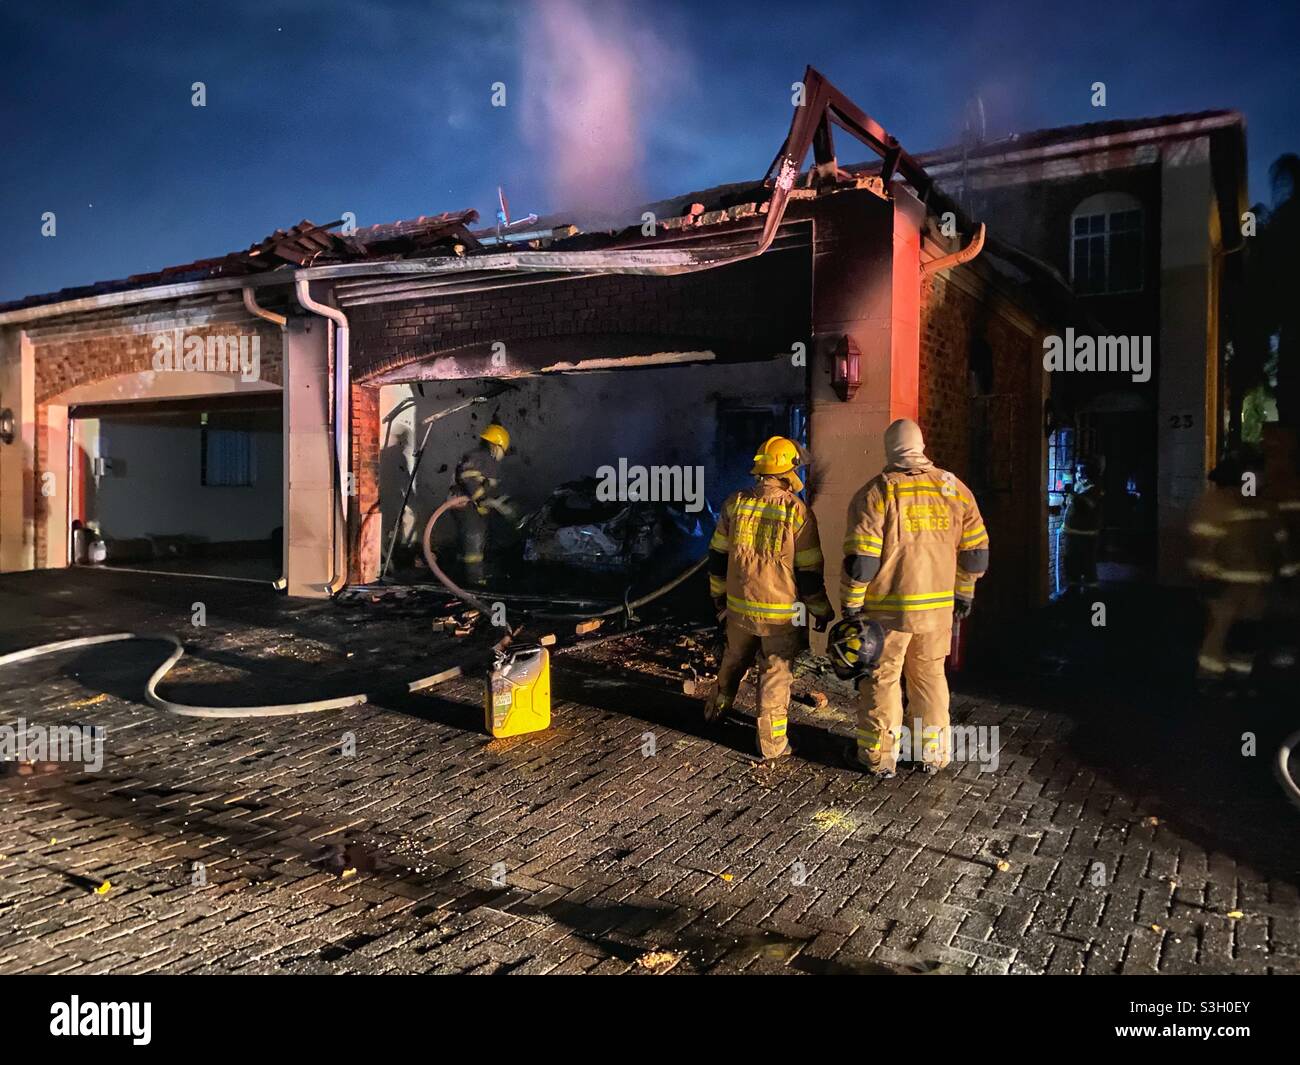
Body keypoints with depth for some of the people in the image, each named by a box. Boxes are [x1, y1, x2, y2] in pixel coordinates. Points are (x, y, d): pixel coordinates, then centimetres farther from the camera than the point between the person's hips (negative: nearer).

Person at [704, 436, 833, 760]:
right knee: (776, 673, 7)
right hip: (782, 612, -4)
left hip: (740, 606, 4)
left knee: (734, 660, 25)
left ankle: (717, 707, 45)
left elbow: (718, 555, 7)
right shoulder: (797, 511, -12)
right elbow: (809, 569, -8)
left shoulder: (735, 503, -1)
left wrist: (719, 594, 21)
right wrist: (821, 610, 4)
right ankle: (772, 742, 13)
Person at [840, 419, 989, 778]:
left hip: (888, 607, -4)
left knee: (881, 677, 9)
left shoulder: (876, 492, -11)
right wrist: (963, 594, 22)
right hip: (938, 607, 4)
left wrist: (850, 606, -6)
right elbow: (975, 553, 9)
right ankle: (934, 754, 28)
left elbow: (860, 560, -15)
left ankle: (879, 756, 18)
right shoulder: (955, 489, 4)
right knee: (930, 676, 18)